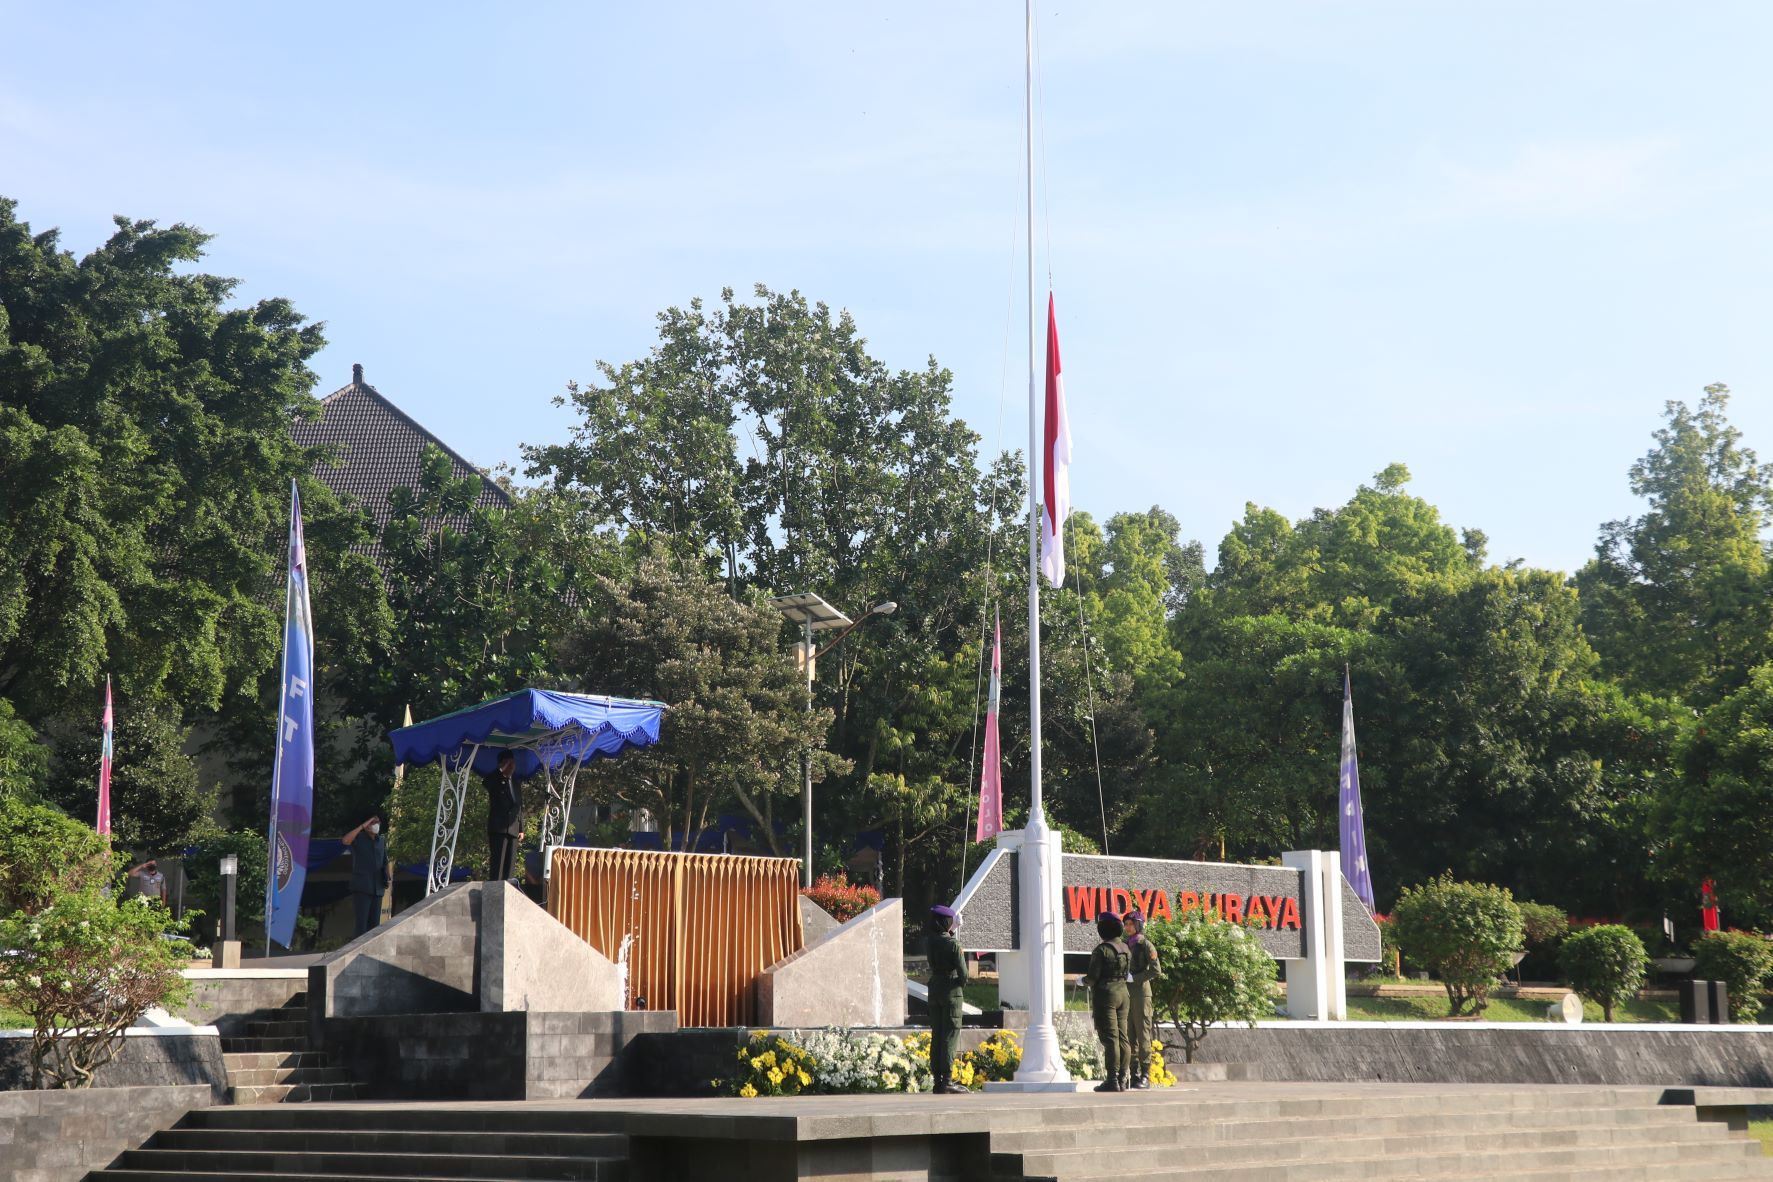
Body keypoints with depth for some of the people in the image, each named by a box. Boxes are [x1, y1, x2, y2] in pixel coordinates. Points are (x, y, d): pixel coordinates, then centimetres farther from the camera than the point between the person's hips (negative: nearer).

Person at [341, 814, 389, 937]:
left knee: (374, 922, 7)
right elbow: (345, 840, -23)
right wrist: (362, 826, -20)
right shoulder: (358, 838, -1)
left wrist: (386, 878, 8)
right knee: (361, 923, -10)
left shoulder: (382, 841, 14)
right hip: (361, 888, -5)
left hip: (377, 888, 5)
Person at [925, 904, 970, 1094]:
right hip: (952, 991, -6)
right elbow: (963, 972, -14)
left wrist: (950, 932, 21)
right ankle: (947, 1080, -7)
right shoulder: (953, 944, -15)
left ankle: (937, 1079, 11)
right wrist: (962, 984, 5)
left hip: (934, 989, 6)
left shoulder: (929, 941, 1)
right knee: (950, 1034, -3)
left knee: (936, 1035, 10)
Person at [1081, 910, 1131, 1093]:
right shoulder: (1126, 949, 10)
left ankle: (1112, 1080, -9)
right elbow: (1127, 973, 13)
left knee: (1110, 1038, -8)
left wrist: (1084, 980, 6)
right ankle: (1122, 1079, 8)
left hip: (1105, 994, -7)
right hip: (1123, 992, 7)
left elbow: (1093, 977, -15)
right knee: (1122, 1037, 8)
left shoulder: (1102, 950, -13)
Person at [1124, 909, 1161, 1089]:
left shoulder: (1146, 945, -3)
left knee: (1143, 1035, -6)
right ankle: (1134, 1076, 5)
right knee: (1130, 1036, 4)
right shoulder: (1126, 945, 15)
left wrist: (1134, 978, -15)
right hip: (1126, 994, 6)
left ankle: (1145, 1077, -5)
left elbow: (1156, 970, -12)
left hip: (1141, 992, -6)